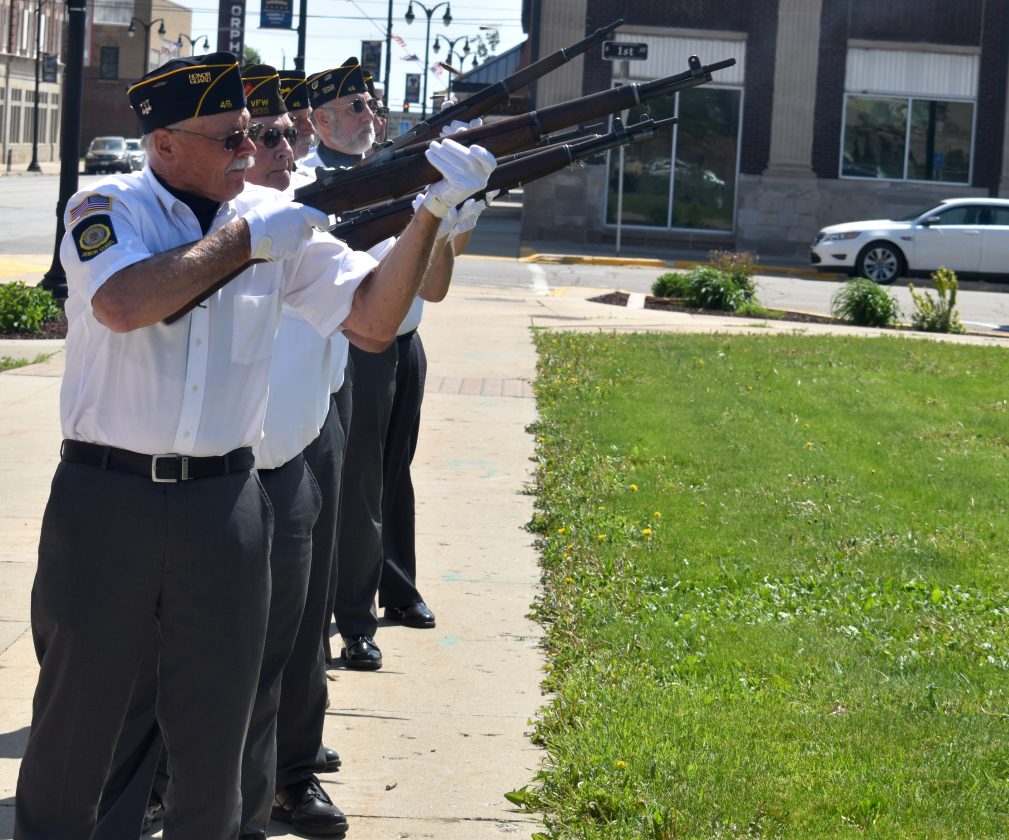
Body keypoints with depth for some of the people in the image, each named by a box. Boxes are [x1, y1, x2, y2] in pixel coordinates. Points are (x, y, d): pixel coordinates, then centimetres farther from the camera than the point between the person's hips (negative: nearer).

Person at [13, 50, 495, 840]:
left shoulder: (284, 218, 4)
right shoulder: (108, 207, -5)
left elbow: (373, 320, 1)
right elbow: (123, 304, -25)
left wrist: (429, 211, -12)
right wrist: (244, 238, -16)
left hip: (226, 504, 3)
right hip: (105, 500, -3)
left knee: (215, 729, 12)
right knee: (72, 722, 8)